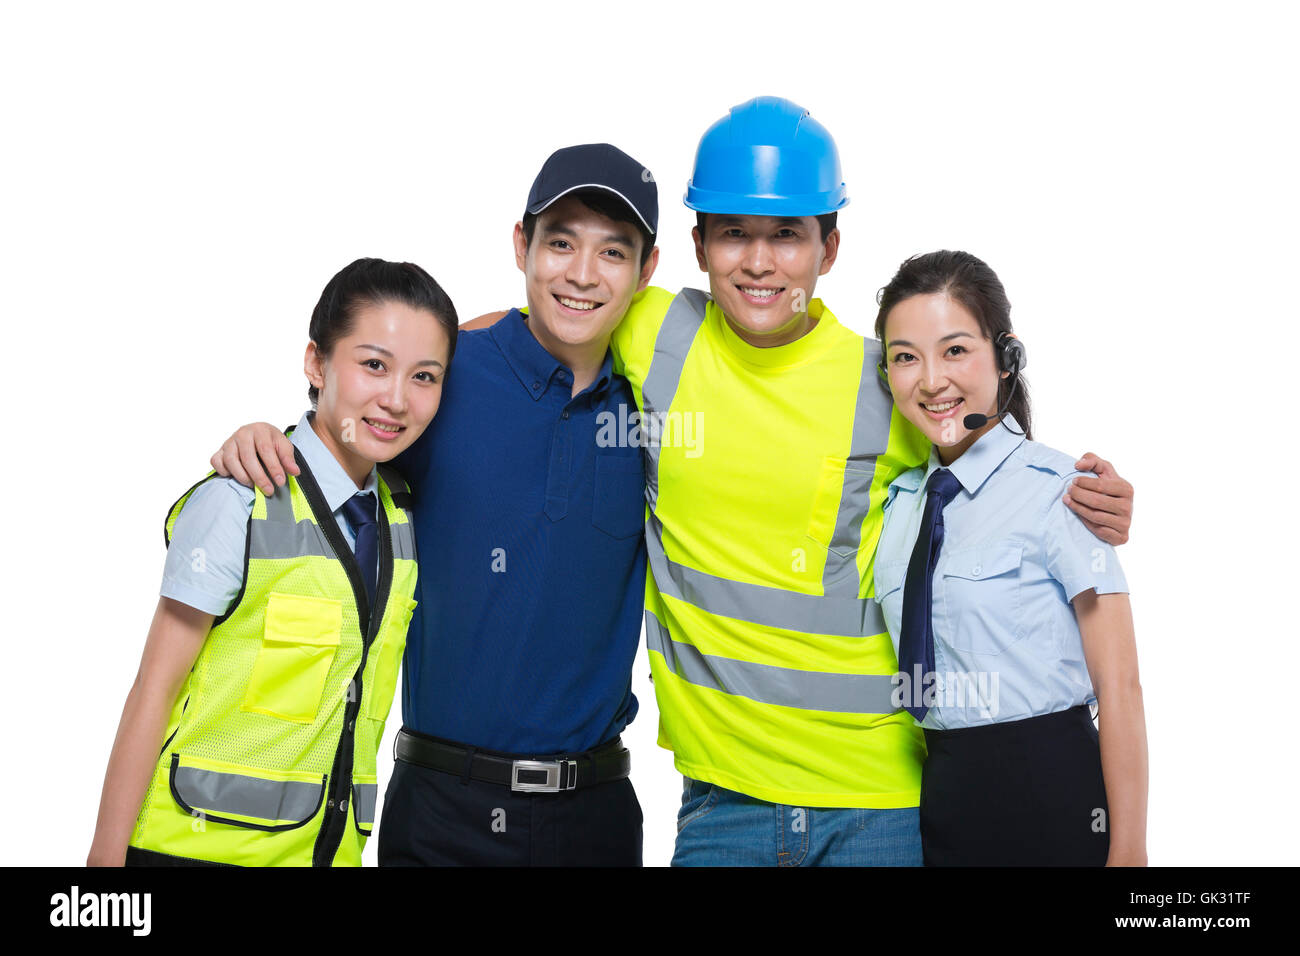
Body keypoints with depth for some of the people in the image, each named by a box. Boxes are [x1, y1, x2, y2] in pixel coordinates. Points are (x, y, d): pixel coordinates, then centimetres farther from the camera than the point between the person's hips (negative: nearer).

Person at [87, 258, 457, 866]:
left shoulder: (401, 514, 4)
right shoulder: (241, 503, -13)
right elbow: (153, 689, -11)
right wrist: (107, 853, -12)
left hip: (330, 844, 6)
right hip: (201, 843, -5)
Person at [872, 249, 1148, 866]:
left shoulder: (1057, 488, -12)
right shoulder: (900, 498, 7)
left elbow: (1118, 686, -12)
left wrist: (1127, 850, -12)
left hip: (1049, 797, -5)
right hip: (939, 794, 5)